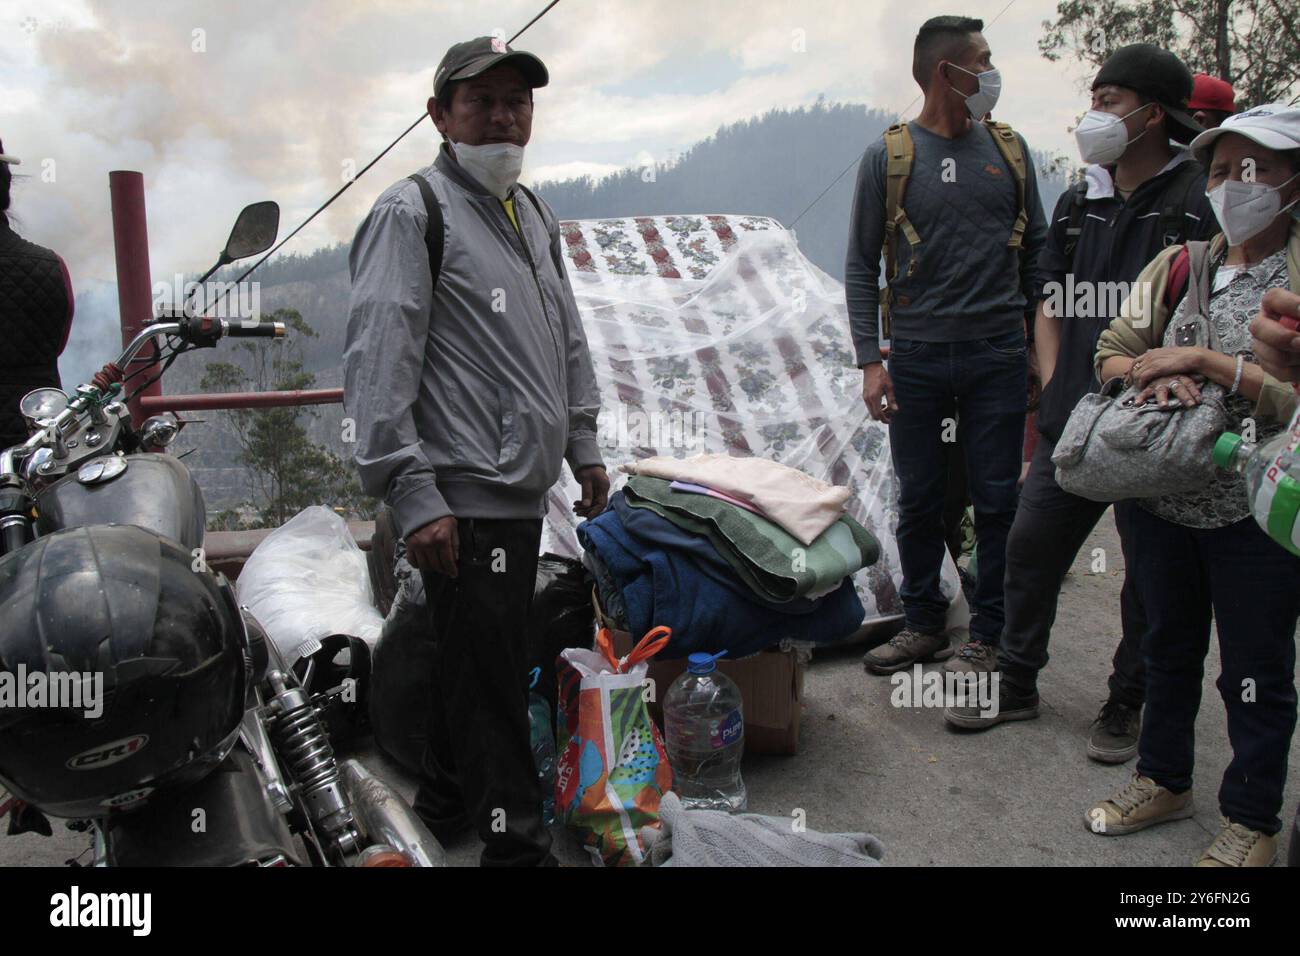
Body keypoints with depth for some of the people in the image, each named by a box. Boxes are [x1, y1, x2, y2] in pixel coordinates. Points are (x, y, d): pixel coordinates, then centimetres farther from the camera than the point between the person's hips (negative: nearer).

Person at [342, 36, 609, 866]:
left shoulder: (534, 213, 18)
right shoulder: (412, 212, -8)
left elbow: (568, 339, 25)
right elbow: (378, 366, -15)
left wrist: (583, 447, 21)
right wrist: (414, 495, -20)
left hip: (526, 489, 9)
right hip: (465, 498, -8)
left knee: (471, 661, 20)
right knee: (489, 679, -1)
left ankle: (447, 810, 37)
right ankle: (517, 843, 13)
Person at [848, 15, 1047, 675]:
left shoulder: (1008, 148, 9)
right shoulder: (888, 156, 2)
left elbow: (1036, 250, 14)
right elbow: (860, 265, 2)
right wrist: (870, 360, -7)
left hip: (998, 354, 2)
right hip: (916, 357, -1)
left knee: (997, 501, 4)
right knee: (918, 501, 7)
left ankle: (991, 634, 17)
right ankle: (924, 624, 23)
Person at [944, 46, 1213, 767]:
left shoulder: (1199, 205, -7)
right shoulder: (1078, 205, 13)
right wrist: (1056, 391, 4)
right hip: (1071, 426, 5)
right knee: (1030, 546, 8)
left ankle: (1126, 704, 26)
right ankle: (1016, 684, 25)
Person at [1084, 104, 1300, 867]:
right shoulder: (1177, 267, 8)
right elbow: (1112, 351, 6)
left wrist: (1205, 362, -22)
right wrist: (1155, 373, -14)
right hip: (1165, 499, 5)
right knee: (1169, 647, 20)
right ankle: (1166, 780, 40)